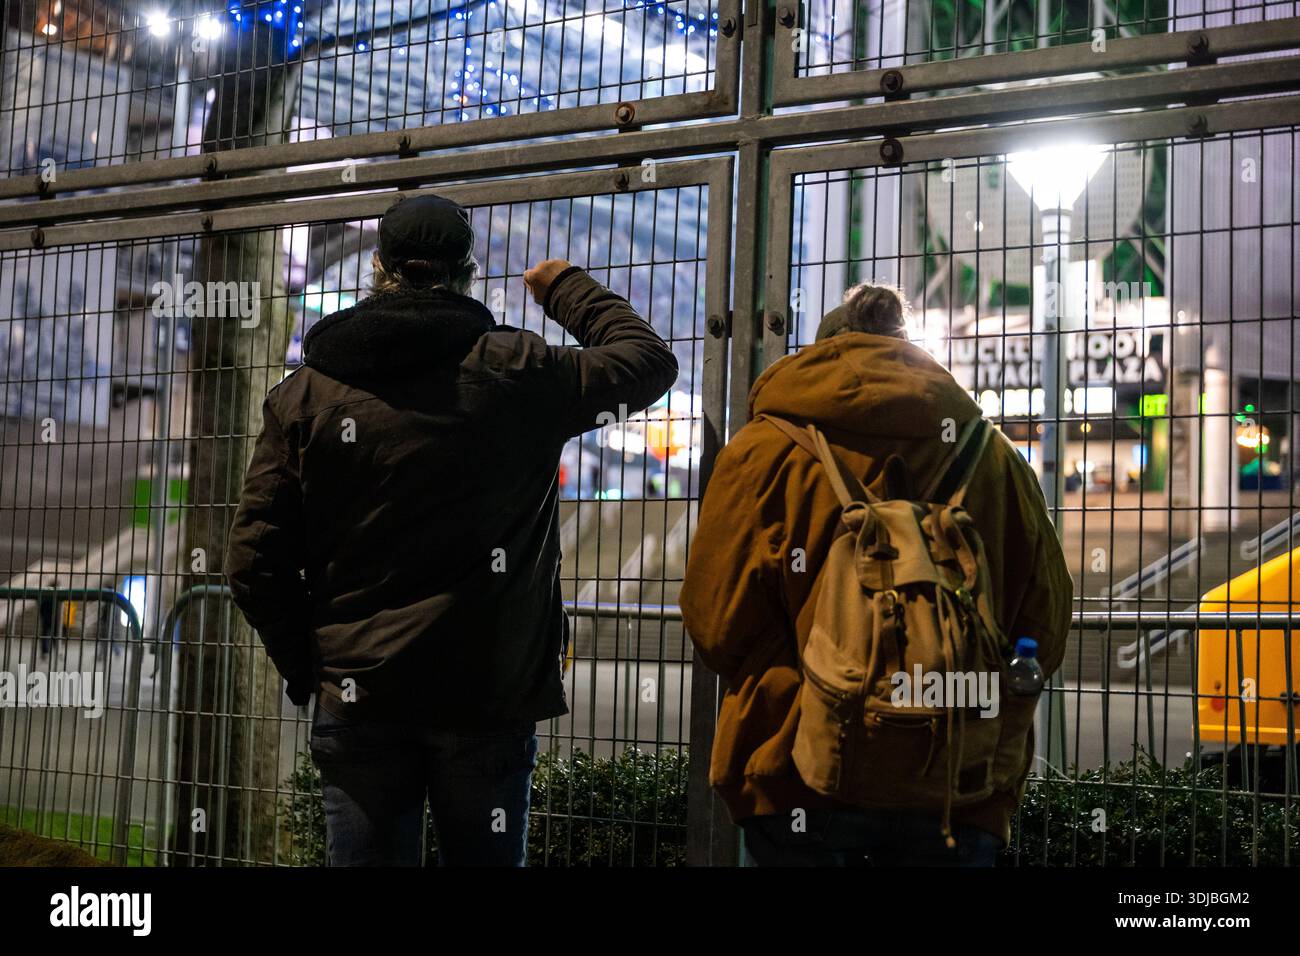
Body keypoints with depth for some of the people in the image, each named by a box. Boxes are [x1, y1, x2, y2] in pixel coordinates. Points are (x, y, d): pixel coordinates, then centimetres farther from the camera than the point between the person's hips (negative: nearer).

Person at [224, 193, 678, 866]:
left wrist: (305, 667, 11)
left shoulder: (306, 393, 1)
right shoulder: (516, 374, -4)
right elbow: (650, 359, 11)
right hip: (487, 696, -1)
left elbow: (254, 563, -1)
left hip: (357, 701, 1)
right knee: (483, 857, 11)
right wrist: (568, 288, 24)